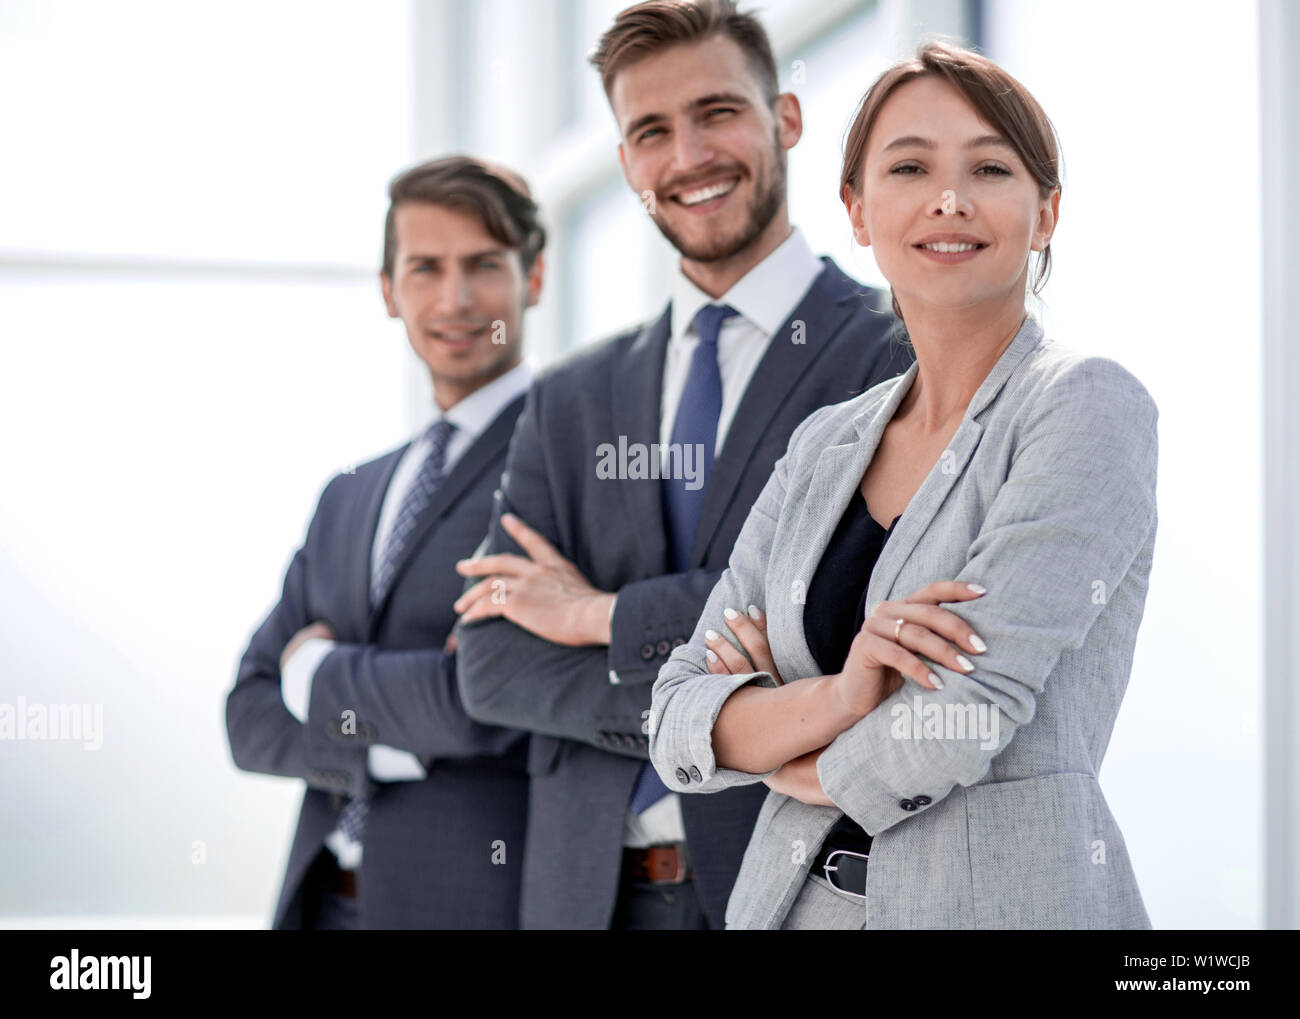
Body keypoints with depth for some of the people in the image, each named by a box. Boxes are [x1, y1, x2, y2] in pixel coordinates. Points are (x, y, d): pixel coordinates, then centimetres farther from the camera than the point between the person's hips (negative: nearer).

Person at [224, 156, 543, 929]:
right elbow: (253, 719, 7)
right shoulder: (350, 499, 15)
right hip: (327, 898, 6)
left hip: (484, 895, -6)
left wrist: (323, 671, -3)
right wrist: (405, 741, -11)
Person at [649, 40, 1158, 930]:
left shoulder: (1089, 409, -11)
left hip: (1009, 895, -5)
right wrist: (836, 696, -20)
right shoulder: (825, 444, 5)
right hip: (797, 897, 5)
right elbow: (679, 726, -1)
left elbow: (963, 717, -20)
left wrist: (770, 743, -3)